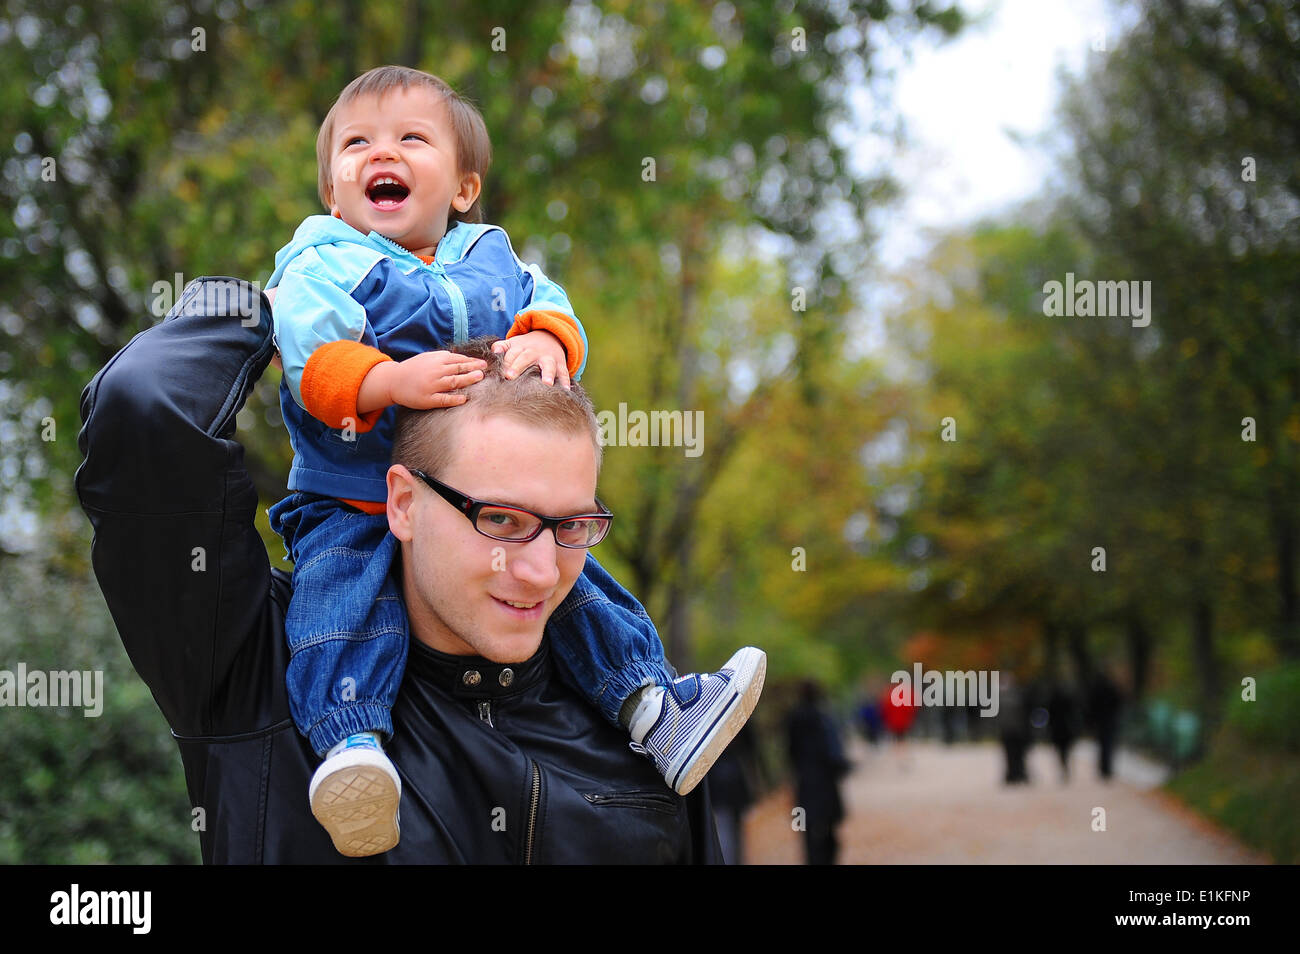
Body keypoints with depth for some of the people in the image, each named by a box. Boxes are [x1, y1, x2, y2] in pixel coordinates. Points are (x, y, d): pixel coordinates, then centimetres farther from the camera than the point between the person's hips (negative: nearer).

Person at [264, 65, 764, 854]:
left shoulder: (490, 259, 13)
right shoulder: (319, 268, -2)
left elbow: (548, 305, 1)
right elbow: (312, 355, -18)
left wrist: (546, 339, -24)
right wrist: (389, 381, -35)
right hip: (352, 509, -5)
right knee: (345, 586, -30)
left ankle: (651, 706, 6)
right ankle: (351, 744, -42)